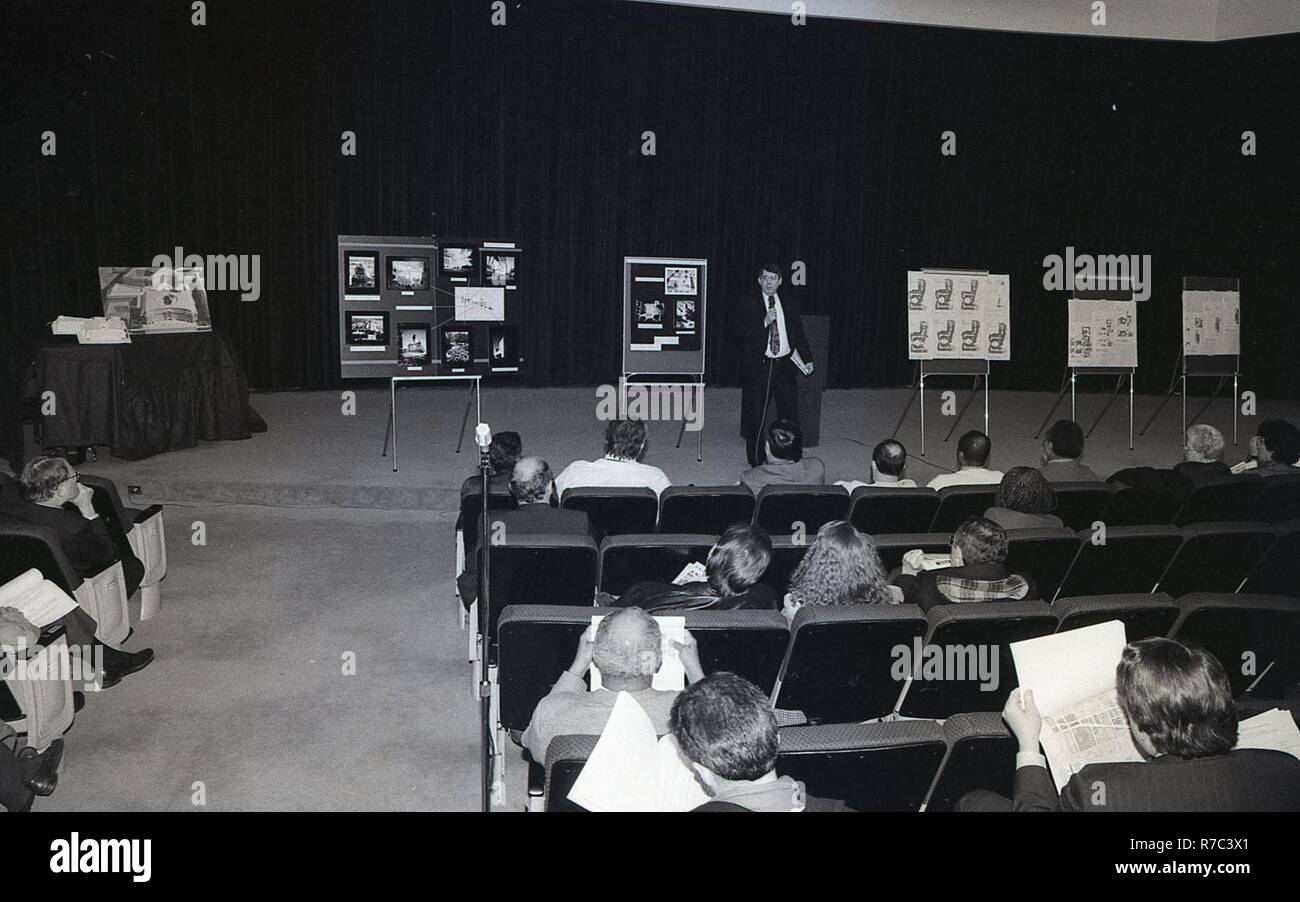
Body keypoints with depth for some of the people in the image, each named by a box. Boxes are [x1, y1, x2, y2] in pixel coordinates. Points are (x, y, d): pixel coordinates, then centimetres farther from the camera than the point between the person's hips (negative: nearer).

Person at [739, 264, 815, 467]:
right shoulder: (749, 303, -2)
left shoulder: (789, 301, 10)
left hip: (785, 364, 3)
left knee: (790, 412, 7)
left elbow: (799, 332, 17)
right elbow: (740, 333, -12)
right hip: (759, 366, -3)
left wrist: (807, 358, 14)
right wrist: (764, 322, -21)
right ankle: (756, 462, 13)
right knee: (755, 416, 2)